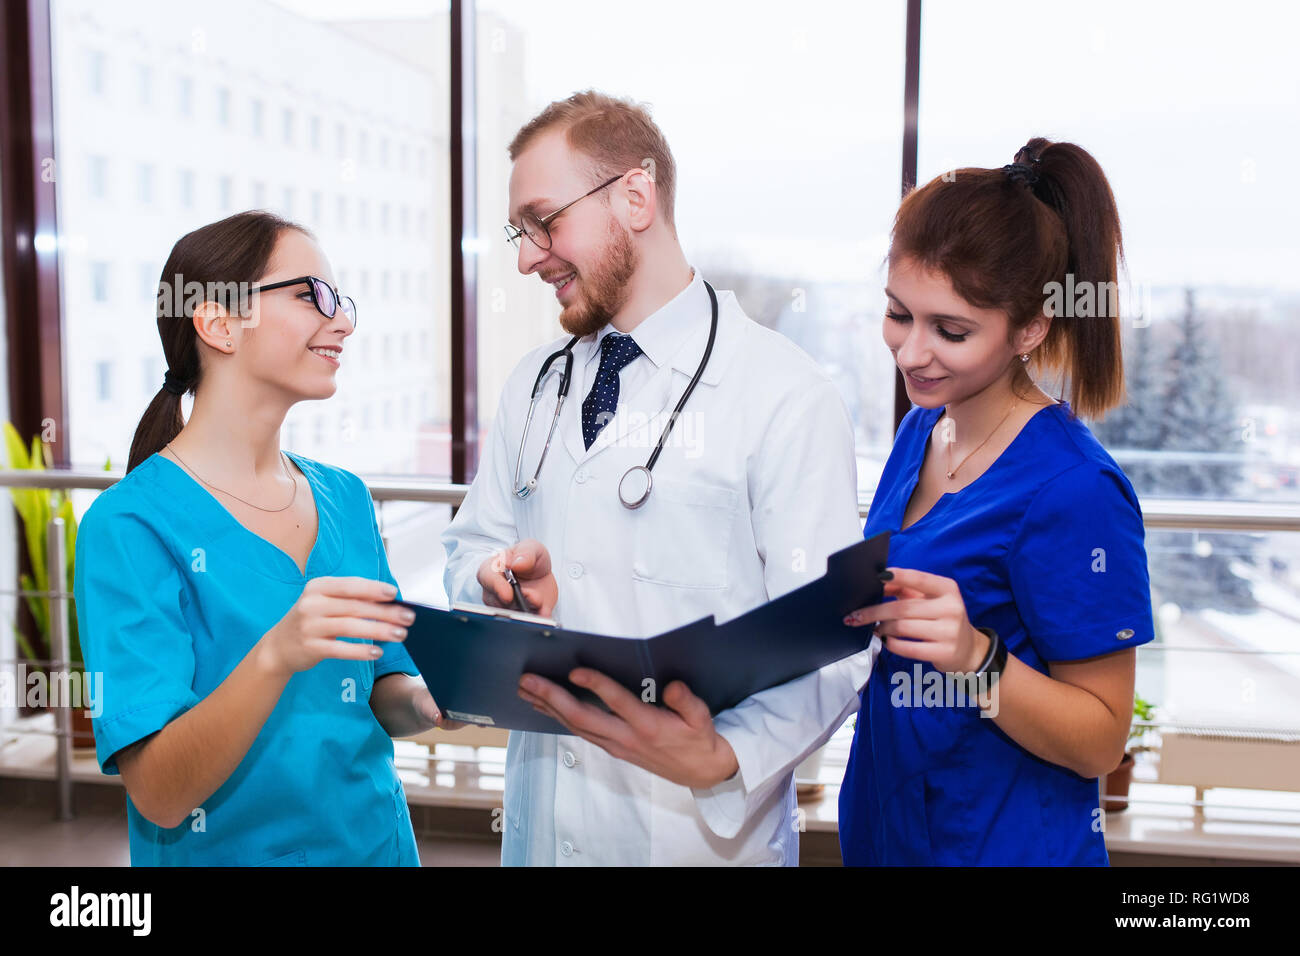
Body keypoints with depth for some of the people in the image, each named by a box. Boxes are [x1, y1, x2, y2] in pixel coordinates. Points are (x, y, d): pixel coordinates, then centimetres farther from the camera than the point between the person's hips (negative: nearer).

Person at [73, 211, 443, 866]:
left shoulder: (346, 498, 0)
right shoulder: (132, 523, -17)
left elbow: (383, 699, 3)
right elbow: (160, 796, -21)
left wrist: (430, 700, -17)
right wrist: (275, 656, -36)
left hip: (376, 836, 5)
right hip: (226, 849, -5)